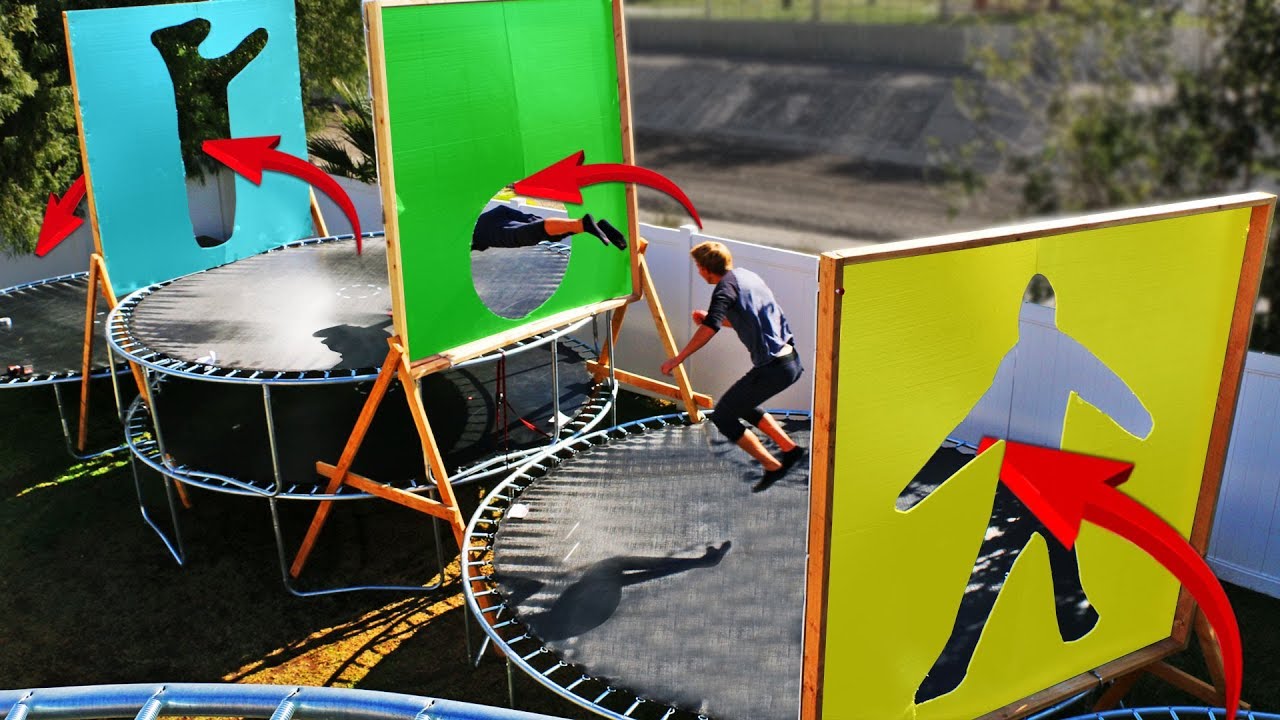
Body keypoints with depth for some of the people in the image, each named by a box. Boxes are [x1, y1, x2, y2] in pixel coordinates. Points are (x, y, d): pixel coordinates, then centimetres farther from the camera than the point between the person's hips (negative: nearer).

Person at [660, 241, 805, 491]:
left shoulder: (725, 287, -10)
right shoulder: (746, 275, 17)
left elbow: (709, 329, -26)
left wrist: (678, 358, -23)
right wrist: (710, 317, 26)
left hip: (772, 368, -9)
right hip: (792, 360, 9)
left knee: (722, 416, 5)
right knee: (742, 404, 28)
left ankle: (772, 467, 5)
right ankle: (790, 449, 23)